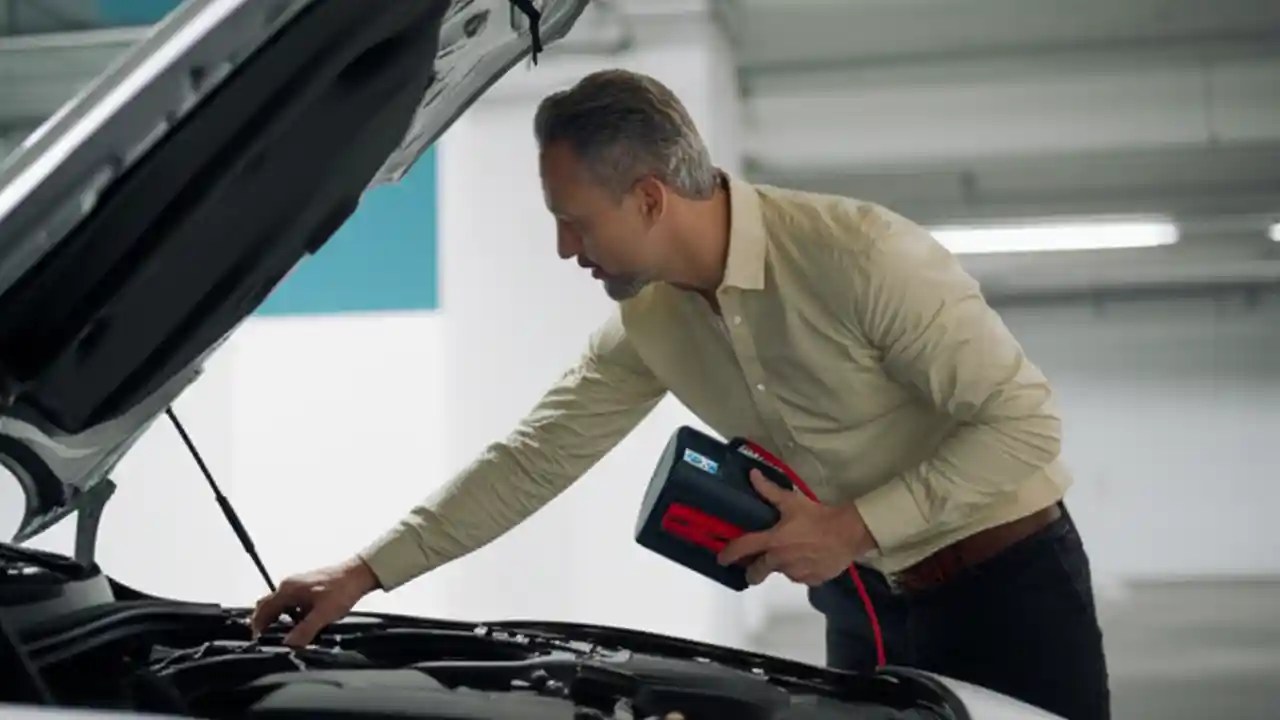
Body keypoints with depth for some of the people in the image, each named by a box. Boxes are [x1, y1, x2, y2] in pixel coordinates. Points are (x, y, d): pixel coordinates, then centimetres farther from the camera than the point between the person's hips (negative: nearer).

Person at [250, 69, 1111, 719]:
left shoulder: (862, 253, -24)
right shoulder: (649, 321, -3)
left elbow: (1024, 421, -23)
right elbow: (532, 458, 2)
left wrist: (854, 527, -24)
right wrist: (366, 573, -2)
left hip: (1007, 585, -6)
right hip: (867, 603, 6)